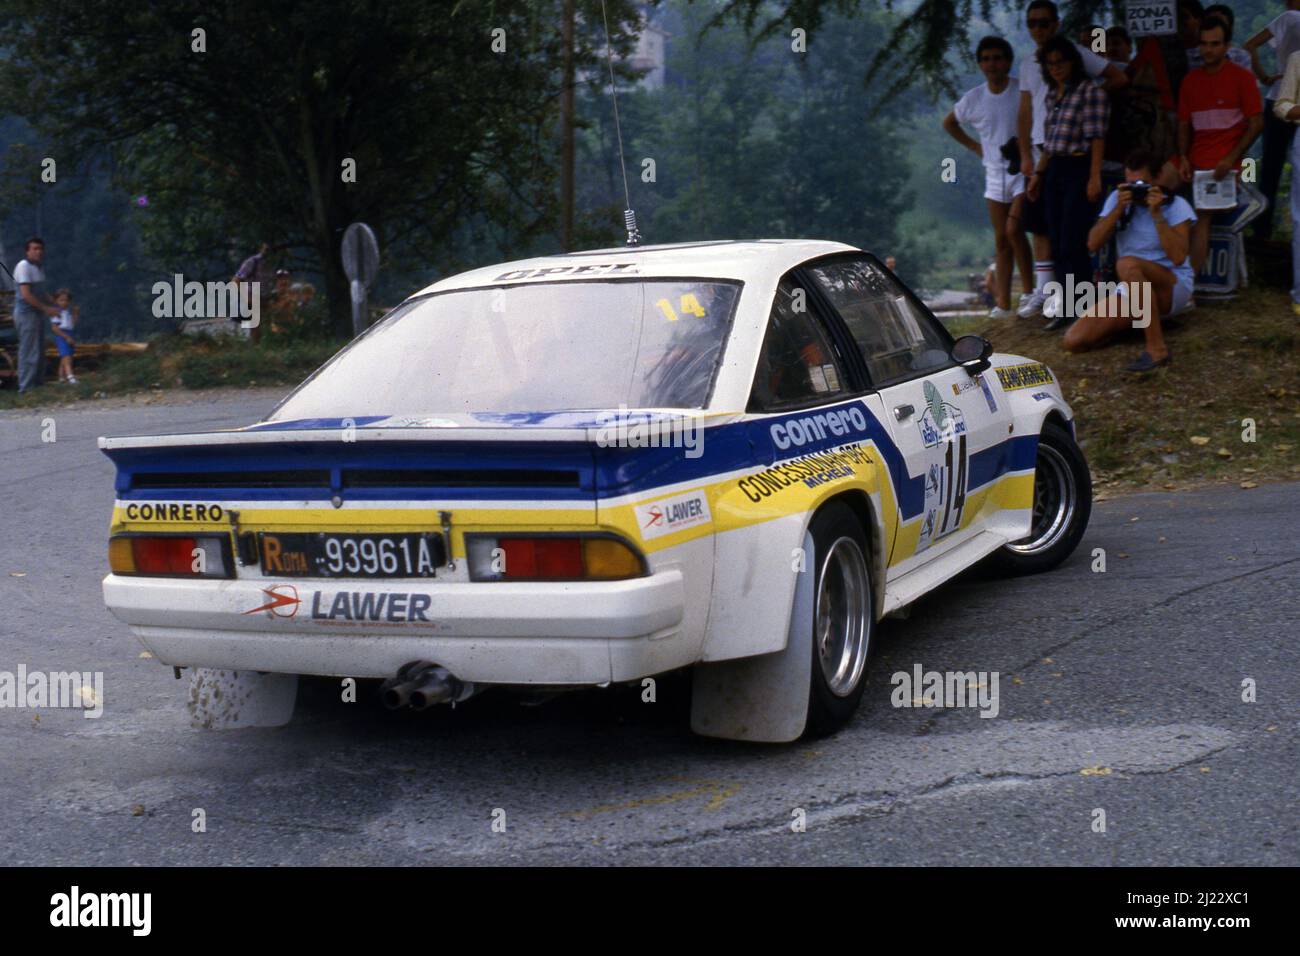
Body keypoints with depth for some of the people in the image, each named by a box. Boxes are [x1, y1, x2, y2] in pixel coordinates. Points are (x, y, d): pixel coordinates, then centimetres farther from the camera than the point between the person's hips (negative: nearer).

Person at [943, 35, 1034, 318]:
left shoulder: (1024, 91, -9)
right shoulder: (974, 99, 5)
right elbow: (949, 122, 22)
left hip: (1024, 169, -5)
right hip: (995, 173, 5)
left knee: (1014, 229, -20)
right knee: (1001, 240, 6)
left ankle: (1029, 290, -9)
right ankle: (1003, 302, 8)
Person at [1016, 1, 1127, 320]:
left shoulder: (1074, 53, -1)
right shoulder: (1028, 65, 15)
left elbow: (1119, 78, -6)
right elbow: (1025, 113, 13)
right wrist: (1025, 155, 5)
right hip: (1040, 151, 6)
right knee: (1040, 224, 5)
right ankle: (1043, 291, 10)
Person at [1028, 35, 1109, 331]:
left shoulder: (1090, 91, -7)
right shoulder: (1052, 96, 16)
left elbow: (1096, 137, -13)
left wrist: (1094, 177, -19)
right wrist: (1037, 174, 19)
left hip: (1079, 169, -8)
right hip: (1055, 171, 8)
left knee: (1072, 245, -11)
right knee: (1058, 245, 7)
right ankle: (1065, 307, 12)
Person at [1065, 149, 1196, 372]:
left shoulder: (1176, 206, -8)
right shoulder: (1118, 199, 4)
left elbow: (1178, 257, -23)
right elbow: (1093, 244, -6)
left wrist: (1156, 214, -23)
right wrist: (1118, 209, -16)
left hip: (1173, 287, -5)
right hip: (1132, 292, 5)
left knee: (1128, 263, -39)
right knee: (1074, 340, -13)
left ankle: (1156, 348, -33)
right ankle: (1143, 319, 12)